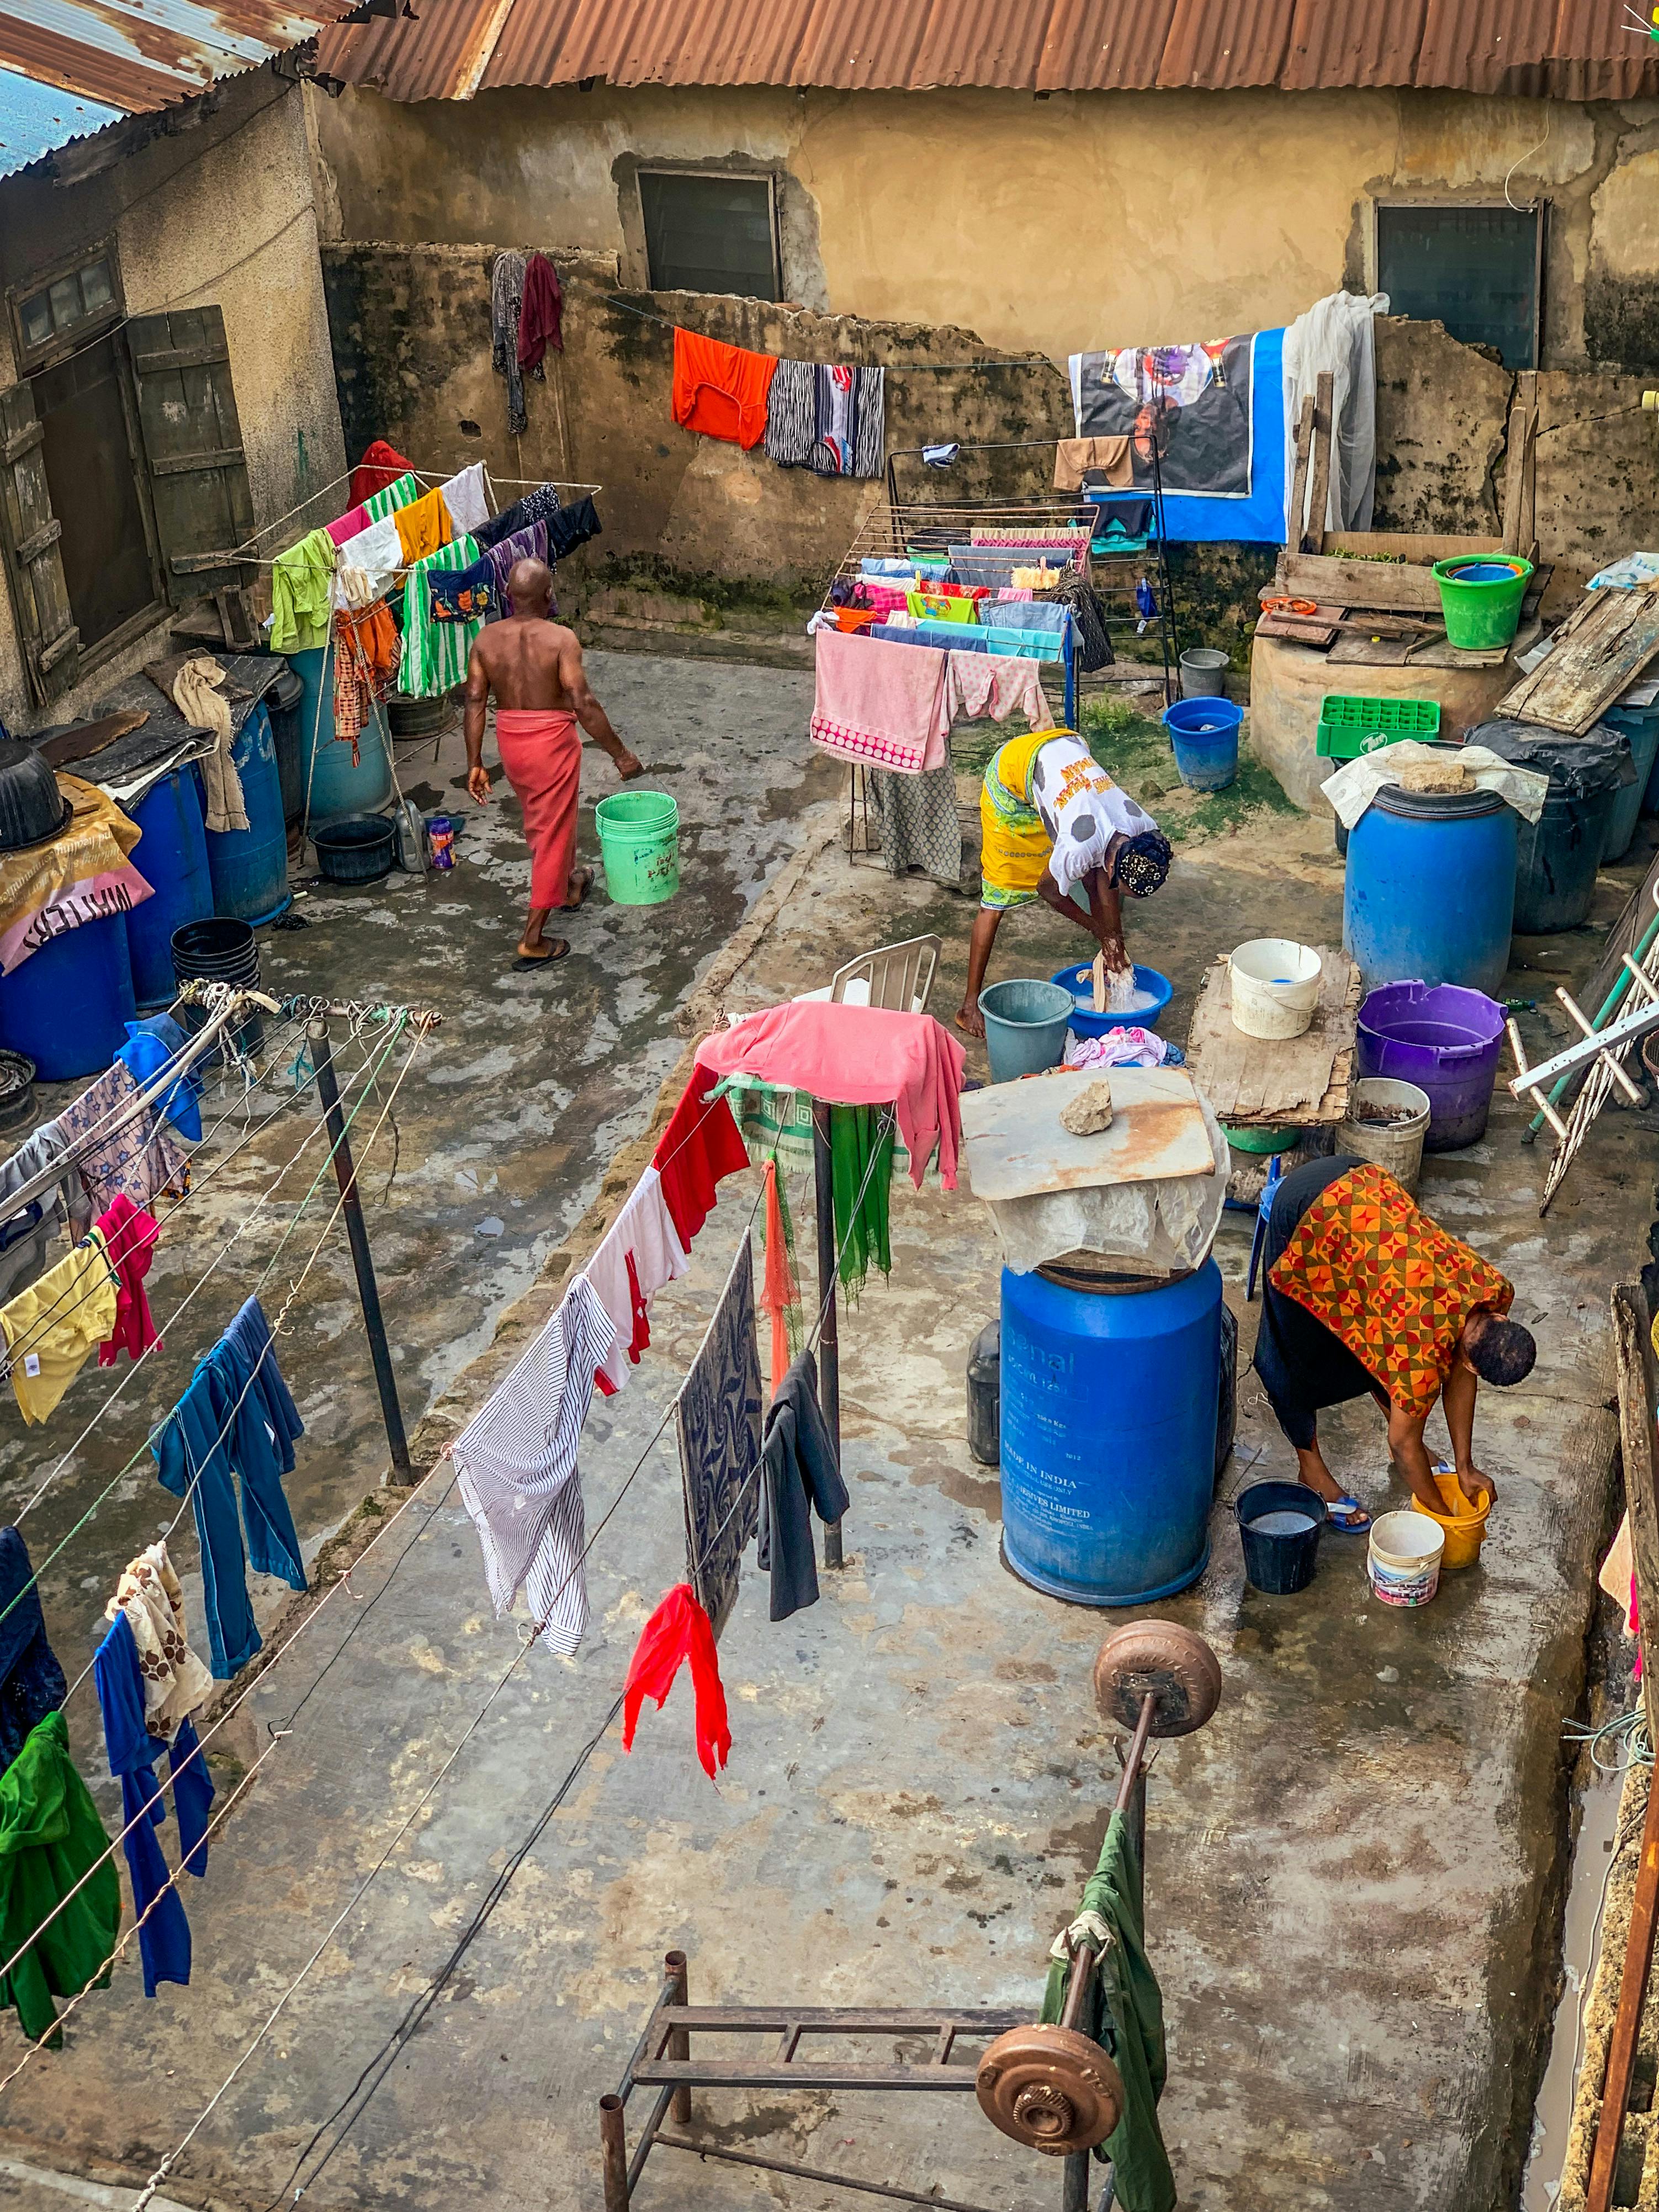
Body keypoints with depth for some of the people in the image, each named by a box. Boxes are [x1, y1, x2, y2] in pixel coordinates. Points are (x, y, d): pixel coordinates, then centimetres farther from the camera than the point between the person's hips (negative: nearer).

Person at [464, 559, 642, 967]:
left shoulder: (486, 638, -5)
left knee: (539, 822, 28)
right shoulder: (560, 639, -19)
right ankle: (533, 940, 4)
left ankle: (569, 886, 54)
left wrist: (475, 763, 4)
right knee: (553, 834, 4)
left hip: (510, 741, 5)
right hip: (552, 741, -5)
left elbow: (475, 702, -3)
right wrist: (620, 754, -14)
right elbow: (583, 704, -22)